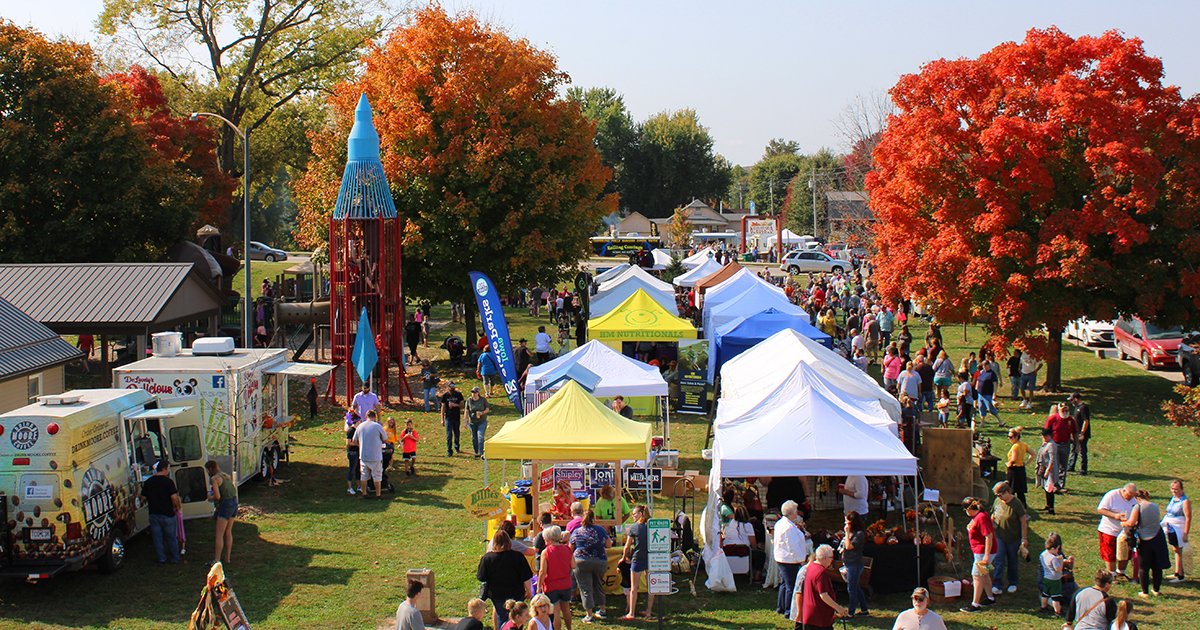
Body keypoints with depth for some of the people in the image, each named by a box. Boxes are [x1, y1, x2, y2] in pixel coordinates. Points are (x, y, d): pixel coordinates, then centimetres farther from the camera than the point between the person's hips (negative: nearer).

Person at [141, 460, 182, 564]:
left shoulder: (148, 482, 3)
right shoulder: (168, 481, -13)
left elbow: (144, 497, 10)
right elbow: (174, 497, -18)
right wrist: (177, 507, -1)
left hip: (154, 513, 4)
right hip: (167, 513, -4)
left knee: (157, 538, 11)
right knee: (171, 538, 9)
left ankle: (161, 559, 14)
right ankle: (174, 558, 17)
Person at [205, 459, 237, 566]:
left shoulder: (214, 478, -11)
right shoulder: (226, 476, 14)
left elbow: (217, 496, -17)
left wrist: (210, 497, 5)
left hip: (225, 505, -8)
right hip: (234, 503, 8)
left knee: (219, 534, -4)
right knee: (228, 532, 16)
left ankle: (217, 559, -5)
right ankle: (227, 557, 20)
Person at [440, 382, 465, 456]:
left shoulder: (458, 394, 2)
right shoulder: (445, 395, 2)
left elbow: (462, 405, 4)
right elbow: (443, 407, 4)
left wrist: (455, 405, -16)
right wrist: (442, 419, 1)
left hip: (457, 417, 1)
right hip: (448, 418, -1)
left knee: (457, 434, 11)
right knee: (449, 435, -5)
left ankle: (457, 447, 33)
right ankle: (449, 451, -2)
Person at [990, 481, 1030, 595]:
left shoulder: (1016, 503, -16)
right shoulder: (998, 501, -2)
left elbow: (1023, 522, -11)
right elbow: (993, 517, 13)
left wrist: (1024, 539, -12)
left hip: (1013, 538, -3)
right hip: (999, 537, 3)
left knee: (1012, 561, 10)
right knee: (999, 560, -6)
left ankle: (1013, 584, 29)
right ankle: (996, 585, -5)